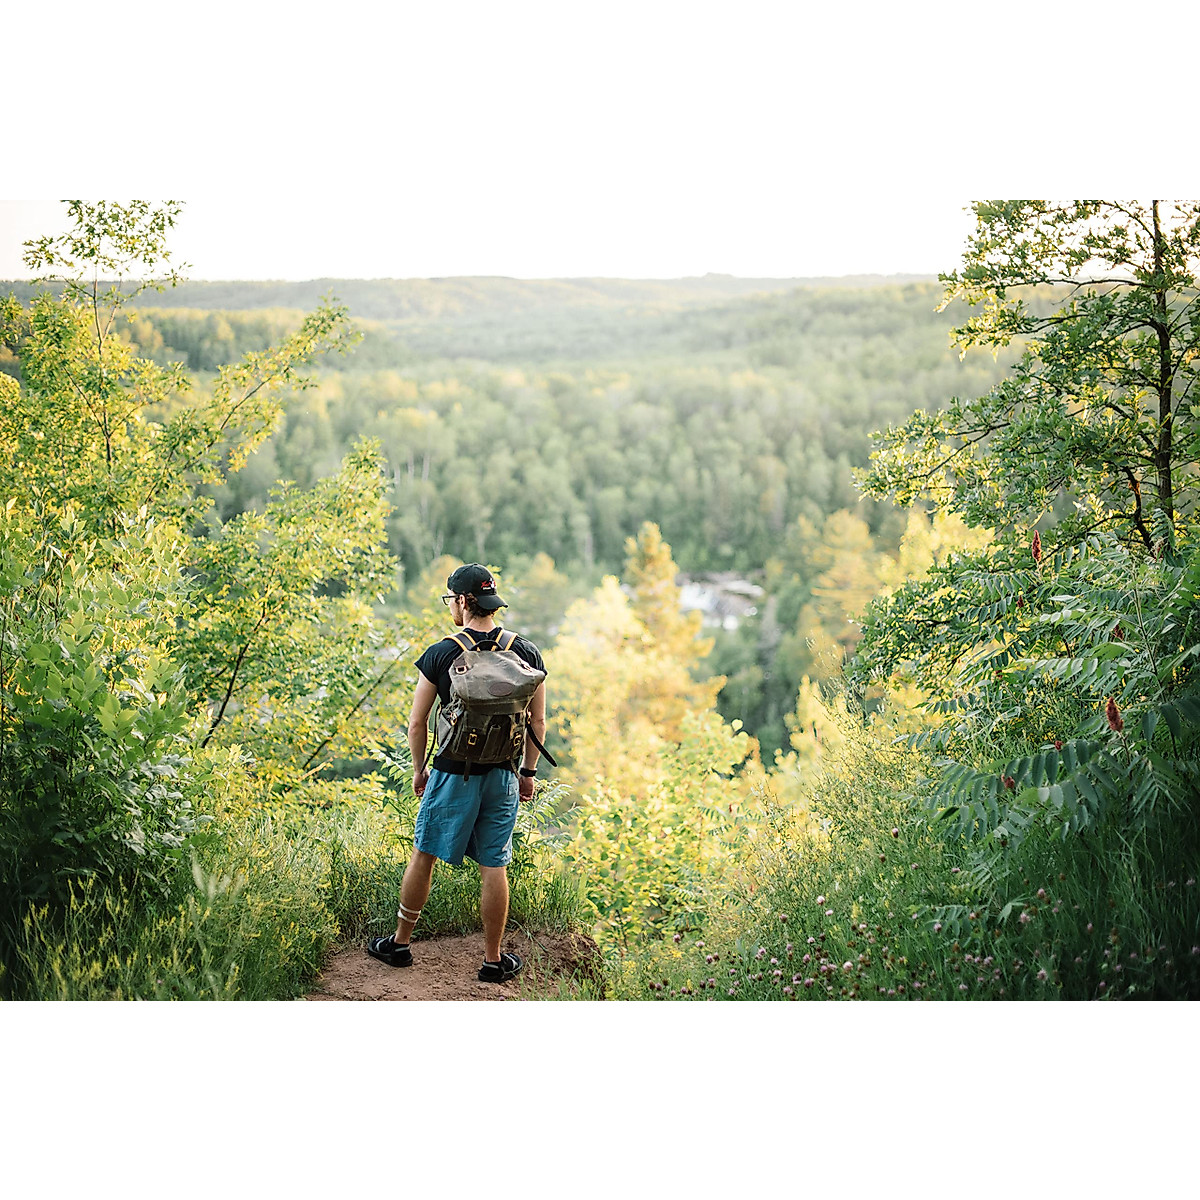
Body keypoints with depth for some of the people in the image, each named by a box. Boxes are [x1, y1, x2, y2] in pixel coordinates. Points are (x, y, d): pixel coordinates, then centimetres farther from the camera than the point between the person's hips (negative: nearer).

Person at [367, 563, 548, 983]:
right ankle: (493, 960, 15)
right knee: (493, 867, 8)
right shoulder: (526, 652, -2)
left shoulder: (441, 654, -9)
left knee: (423, 855, 13)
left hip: (452, 773, -2)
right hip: (502, 775, 2)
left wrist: (419, 770, 11)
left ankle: (400, 943, 26)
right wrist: (528, 771, 14)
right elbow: (538, 721, 3)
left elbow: (417, 723, -3)